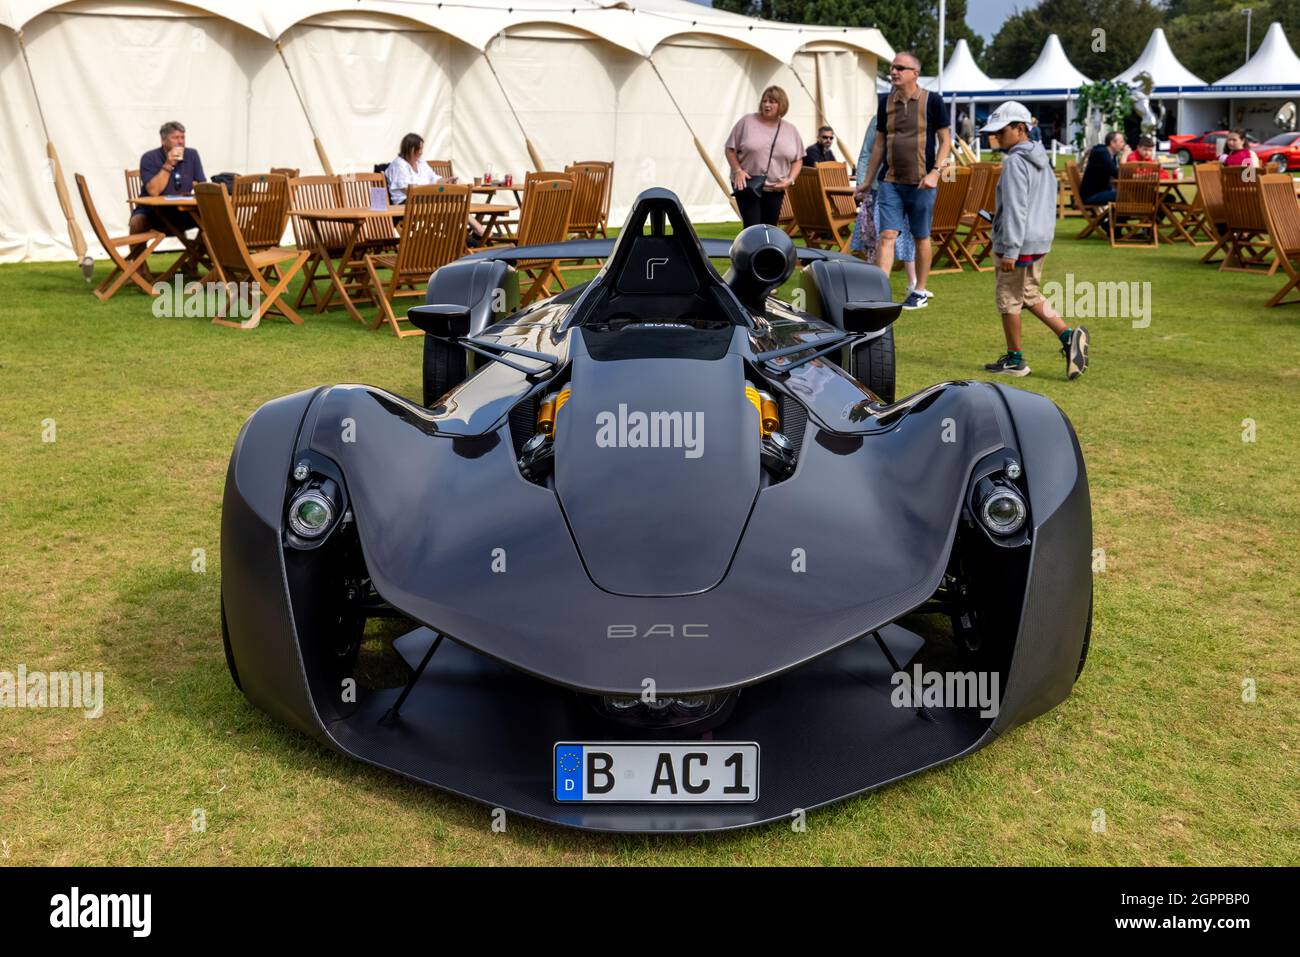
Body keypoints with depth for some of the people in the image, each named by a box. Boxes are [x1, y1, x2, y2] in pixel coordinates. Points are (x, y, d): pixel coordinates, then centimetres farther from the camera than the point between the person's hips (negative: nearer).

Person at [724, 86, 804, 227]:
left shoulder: (791, 130, 7)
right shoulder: (747, 121, -1)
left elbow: (798, 159, 12)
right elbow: (730, 149, 1)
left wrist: (790, 179, -4)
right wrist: (738, 170, -12)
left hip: (775, 189, 3)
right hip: (747, 185, -3)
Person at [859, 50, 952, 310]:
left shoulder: (931, 101, -3)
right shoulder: (886, 102, 8)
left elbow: (945, 141, 0)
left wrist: (935, 172, -14)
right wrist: (868, 181, 15)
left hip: (920, 183, -3)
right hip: (890, 181, 3)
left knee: (921, 238, 8)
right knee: (887, 235, -7)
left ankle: (920, 292, 20)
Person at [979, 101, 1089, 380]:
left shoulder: (1015, 163, -17)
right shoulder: (1041, 160, 13)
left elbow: (1015, 209, -22)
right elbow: (1049, 202, 19)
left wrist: (1009, 250, -22)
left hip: (1019, 244, -10)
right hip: (1040, 241, 10)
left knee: (1008, 299, 3)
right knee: (1030, 294, 20)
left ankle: (1014, 360, 11)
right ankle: (1068, 335, 7)